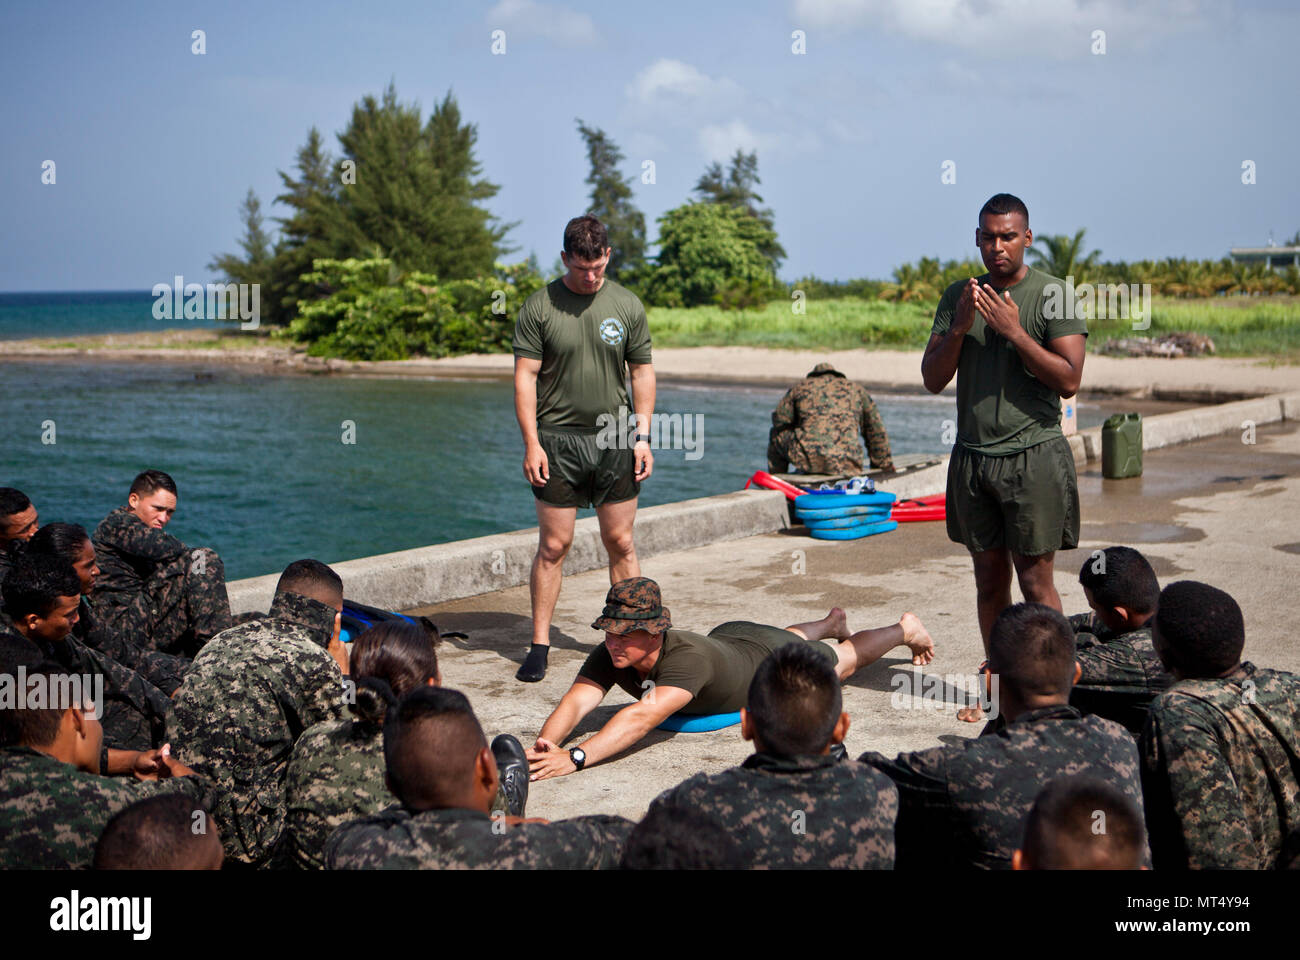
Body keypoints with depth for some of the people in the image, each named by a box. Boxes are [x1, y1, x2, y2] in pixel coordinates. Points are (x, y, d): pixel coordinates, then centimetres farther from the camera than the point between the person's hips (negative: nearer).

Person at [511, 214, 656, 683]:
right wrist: (531, 443, -10)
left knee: (621, 543, 6)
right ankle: (539, 645, 8)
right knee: (554, 544, 0)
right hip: (557, 439, -2)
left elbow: (643, 372, 10)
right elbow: (525, 377, -4)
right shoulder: (539, 307, -3)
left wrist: (643, 436, 2)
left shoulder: (628, 305, 5)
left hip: (613, 439, 2)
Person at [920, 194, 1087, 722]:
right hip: (972, 456, 4)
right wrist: (959, 328, -10)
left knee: (1036, 581, -4)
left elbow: (1069, 380, -10)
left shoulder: (1051, 294, -4)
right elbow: (933, 379, 6)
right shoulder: (957, 296, 9)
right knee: (989, 577, 9)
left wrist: (1015, 332, -17)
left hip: (1033, 455, -4)